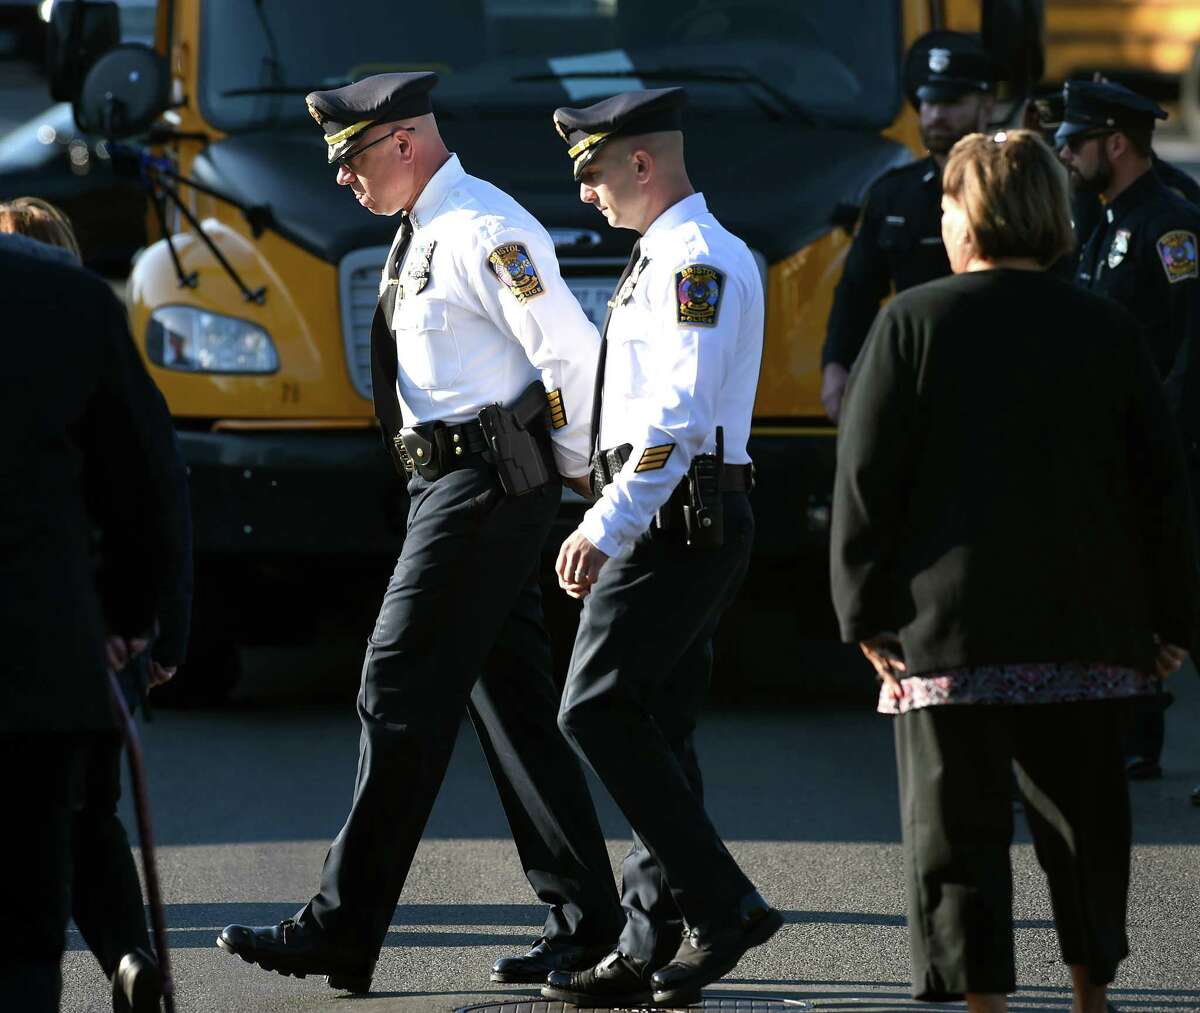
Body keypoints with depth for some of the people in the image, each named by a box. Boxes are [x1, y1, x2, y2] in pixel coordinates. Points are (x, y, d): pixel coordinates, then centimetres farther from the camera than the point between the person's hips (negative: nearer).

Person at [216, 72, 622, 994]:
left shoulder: (483, 234, -15)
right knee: (511, 701, 11)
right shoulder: (424, 234, 16)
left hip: (485, 484, -10)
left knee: (403, 697, -9)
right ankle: (586, 920, 15)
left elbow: (570, 351, -19)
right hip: (453, 478, 10)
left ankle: (343, 929, -7)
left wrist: (585, 468, -7)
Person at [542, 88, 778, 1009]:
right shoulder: (673, 258, 19)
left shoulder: (696, 262, -14)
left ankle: (724, 906, -12)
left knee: (599, 711, -13)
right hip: (681, 521, 10)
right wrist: (609, 519, 24)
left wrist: (606, 527, -25)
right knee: (654, 728, 8)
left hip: (674, 518, -10)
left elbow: (680, 411, -23)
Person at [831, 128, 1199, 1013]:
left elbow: (867, 478, -6)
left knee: (959, 824, 1)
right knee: (1085, 814, 17)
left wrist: (865, 611, 1)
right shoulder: (1110, 332, 3)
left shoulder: (914, 324, -5)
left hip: (949, 627, -3)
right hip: (1090, 629, 3)